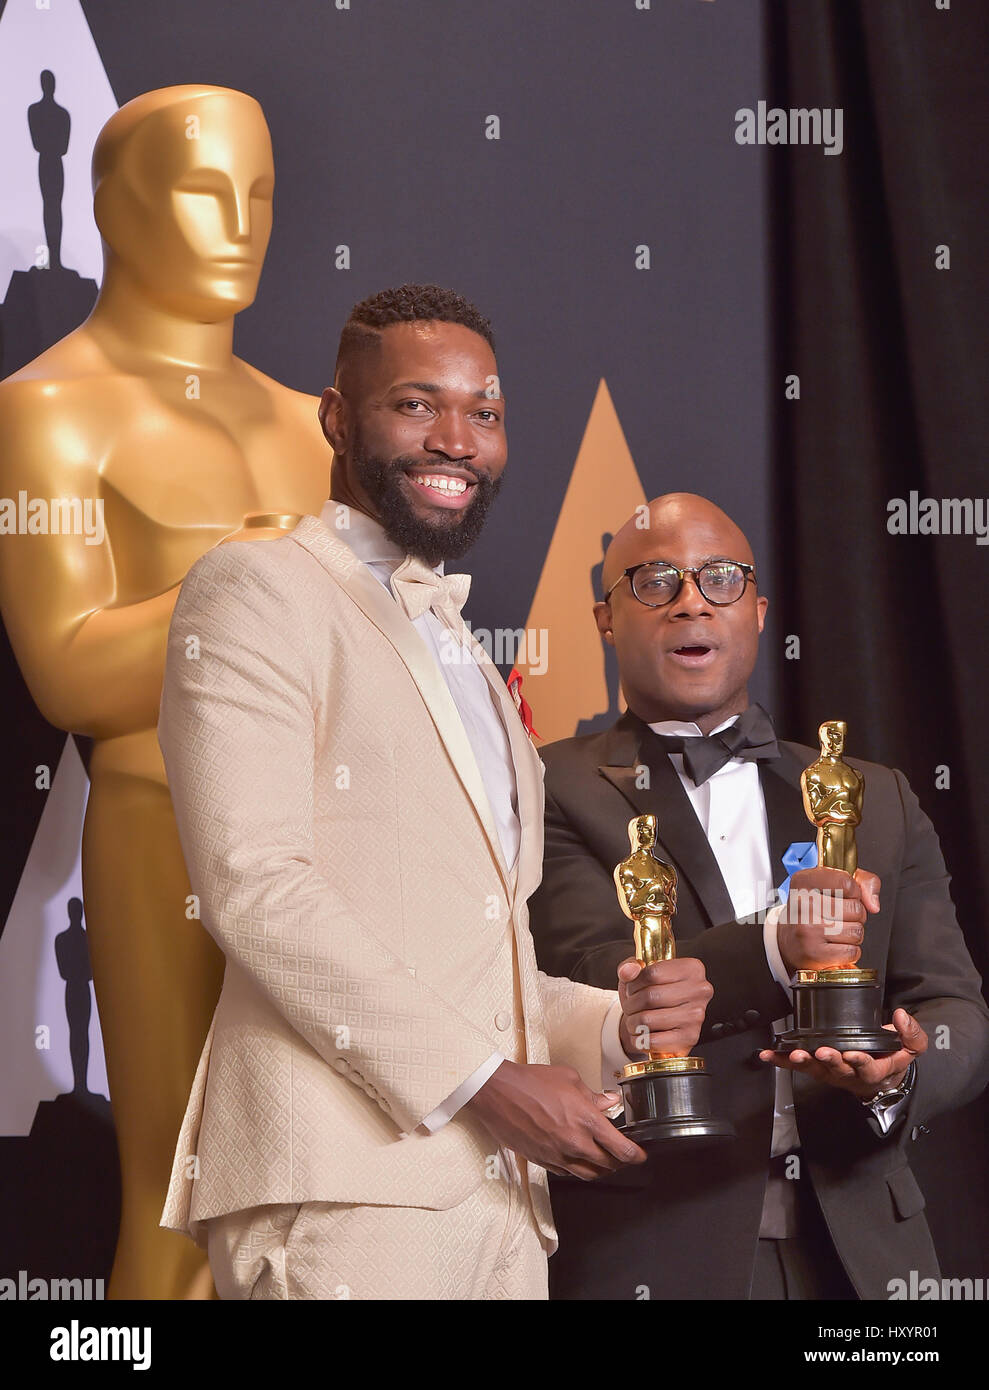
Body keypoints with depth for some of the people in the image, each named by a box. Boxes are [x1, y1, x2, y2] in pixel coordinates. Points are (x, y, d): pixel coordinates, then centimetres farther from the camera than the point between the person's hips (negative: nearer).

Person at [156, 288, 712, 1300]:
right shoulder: (256, 591, 1)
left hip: (500, 1183, 7)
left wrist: (611, 1023, 5)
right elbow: (251, 885, -12)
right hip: (342, 1182, -7)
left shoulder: (462, 654, 27)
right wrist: (485, 1078, -14)